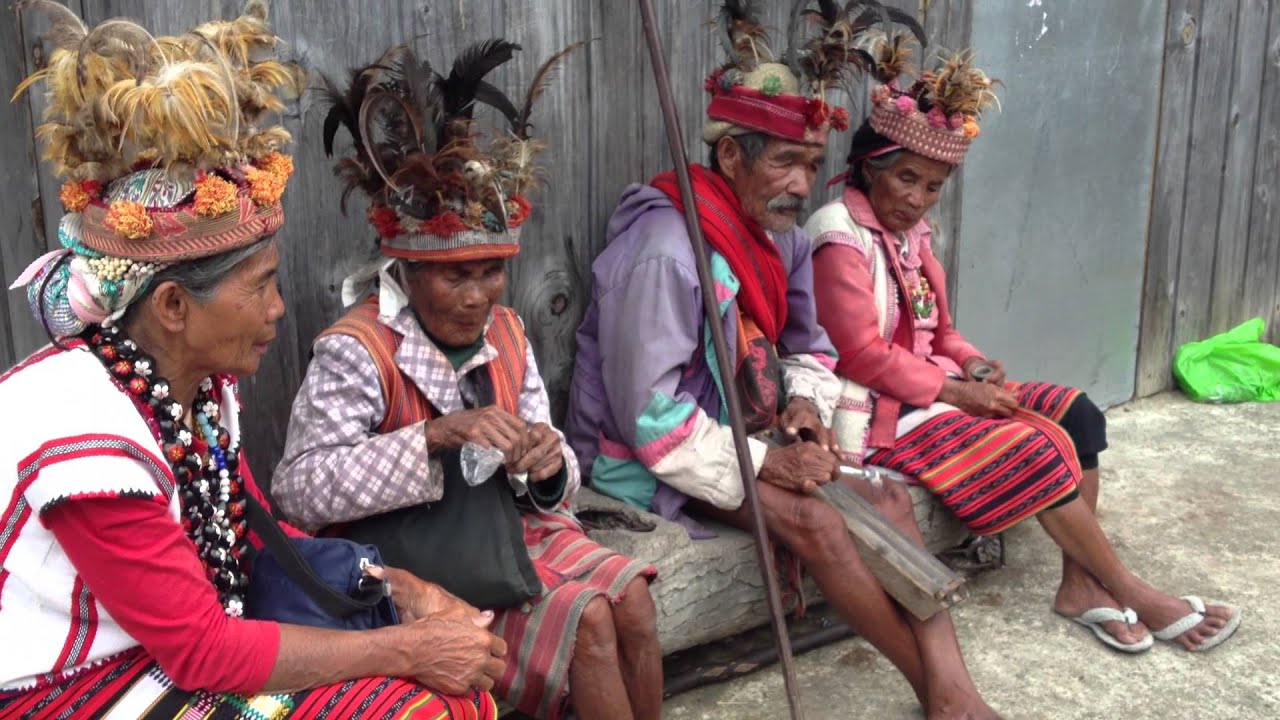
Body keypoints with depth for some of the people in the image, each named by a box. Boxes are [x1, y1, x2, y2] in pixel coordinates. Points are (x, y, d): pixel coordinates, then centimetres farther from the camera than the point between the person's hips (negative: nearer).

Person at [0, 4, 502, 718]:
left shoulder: (200, 382, -2)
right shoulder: (84, 430, -26)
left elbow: (258, 532, 7)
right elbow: (201, 648, -22)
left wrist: (409, 591, -6)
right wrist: (409, 648, -20)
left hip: (187, 651, 7)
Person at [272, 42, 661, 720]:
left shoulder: (505, 333, 3)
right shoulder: (356, 351, -17)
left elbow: (544, 486, 8)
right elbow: (298, 488, -24)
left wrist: (548, 466, -18)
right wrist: (434, 436, -32)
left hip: (512, 526, 6)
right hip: (419, 561, -6)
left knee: (630, 595, -15)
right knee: (588, 620, -20)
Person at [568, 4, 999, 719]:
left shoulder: (784, 238, 3)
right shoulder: (664, 251, -25)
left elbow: (808, 345, 17)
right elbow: (651, 418, -26)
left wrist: (804, 403, -5)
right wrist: (765, 464, -22)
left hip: (740, 436, 8)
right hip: (651, 460, -8)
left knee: (890, 499, -9)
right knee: (814, 520, -25)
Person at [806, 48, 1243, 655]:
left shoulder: (909, 232, 12)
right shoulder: (843, 237, -15)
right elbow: (863, 355, -21)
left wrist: (973, 364, -4)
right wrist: (955, 390, -17)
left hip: (936, 390, 9)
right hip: (887, 414, -9)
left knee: (1074, 412, -4)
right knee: (1037, 452, -19)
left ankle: (1082, 584, -5)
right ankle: (1131, 593, -1)